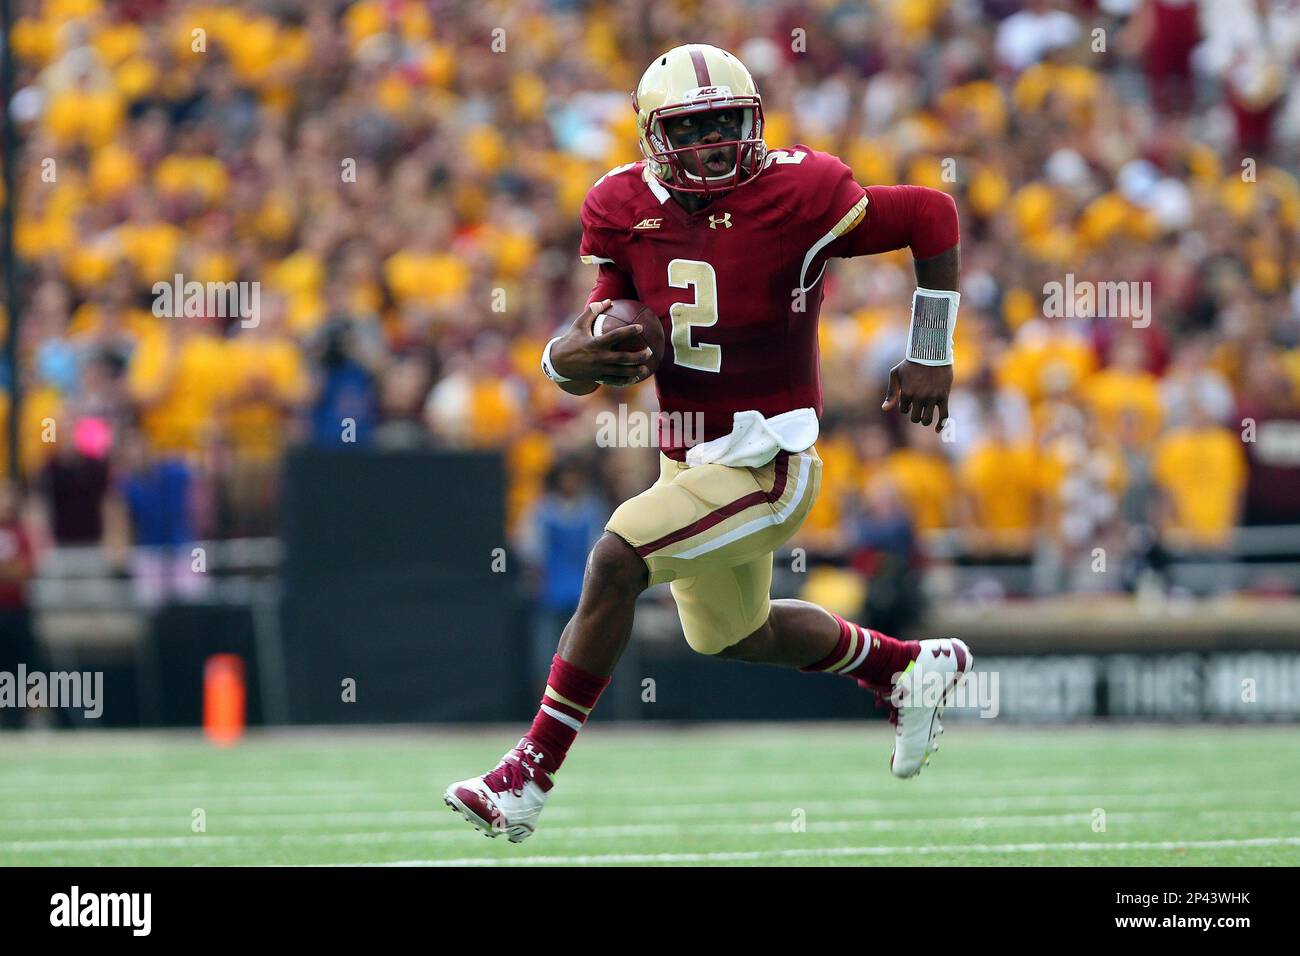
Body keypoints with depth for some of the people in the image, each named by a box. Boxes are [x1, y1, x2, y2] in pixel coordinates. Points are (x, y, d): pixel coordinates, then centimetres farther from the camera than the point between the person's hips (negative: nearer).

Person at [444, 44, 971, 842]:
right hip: (690, 465, 8)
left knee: (614, 561, -23)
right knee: (734, 635, 25)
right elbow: (602, 341, 4)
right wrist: (572, 358, -22)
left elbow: (931, 215, -8)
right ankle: (911, 669, 49)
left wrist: (932, 355, -5)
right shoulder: (629, 210, -2)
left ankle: (530, 777, -17)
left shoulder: (795, 198, -18)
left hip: (766, 465, -8)